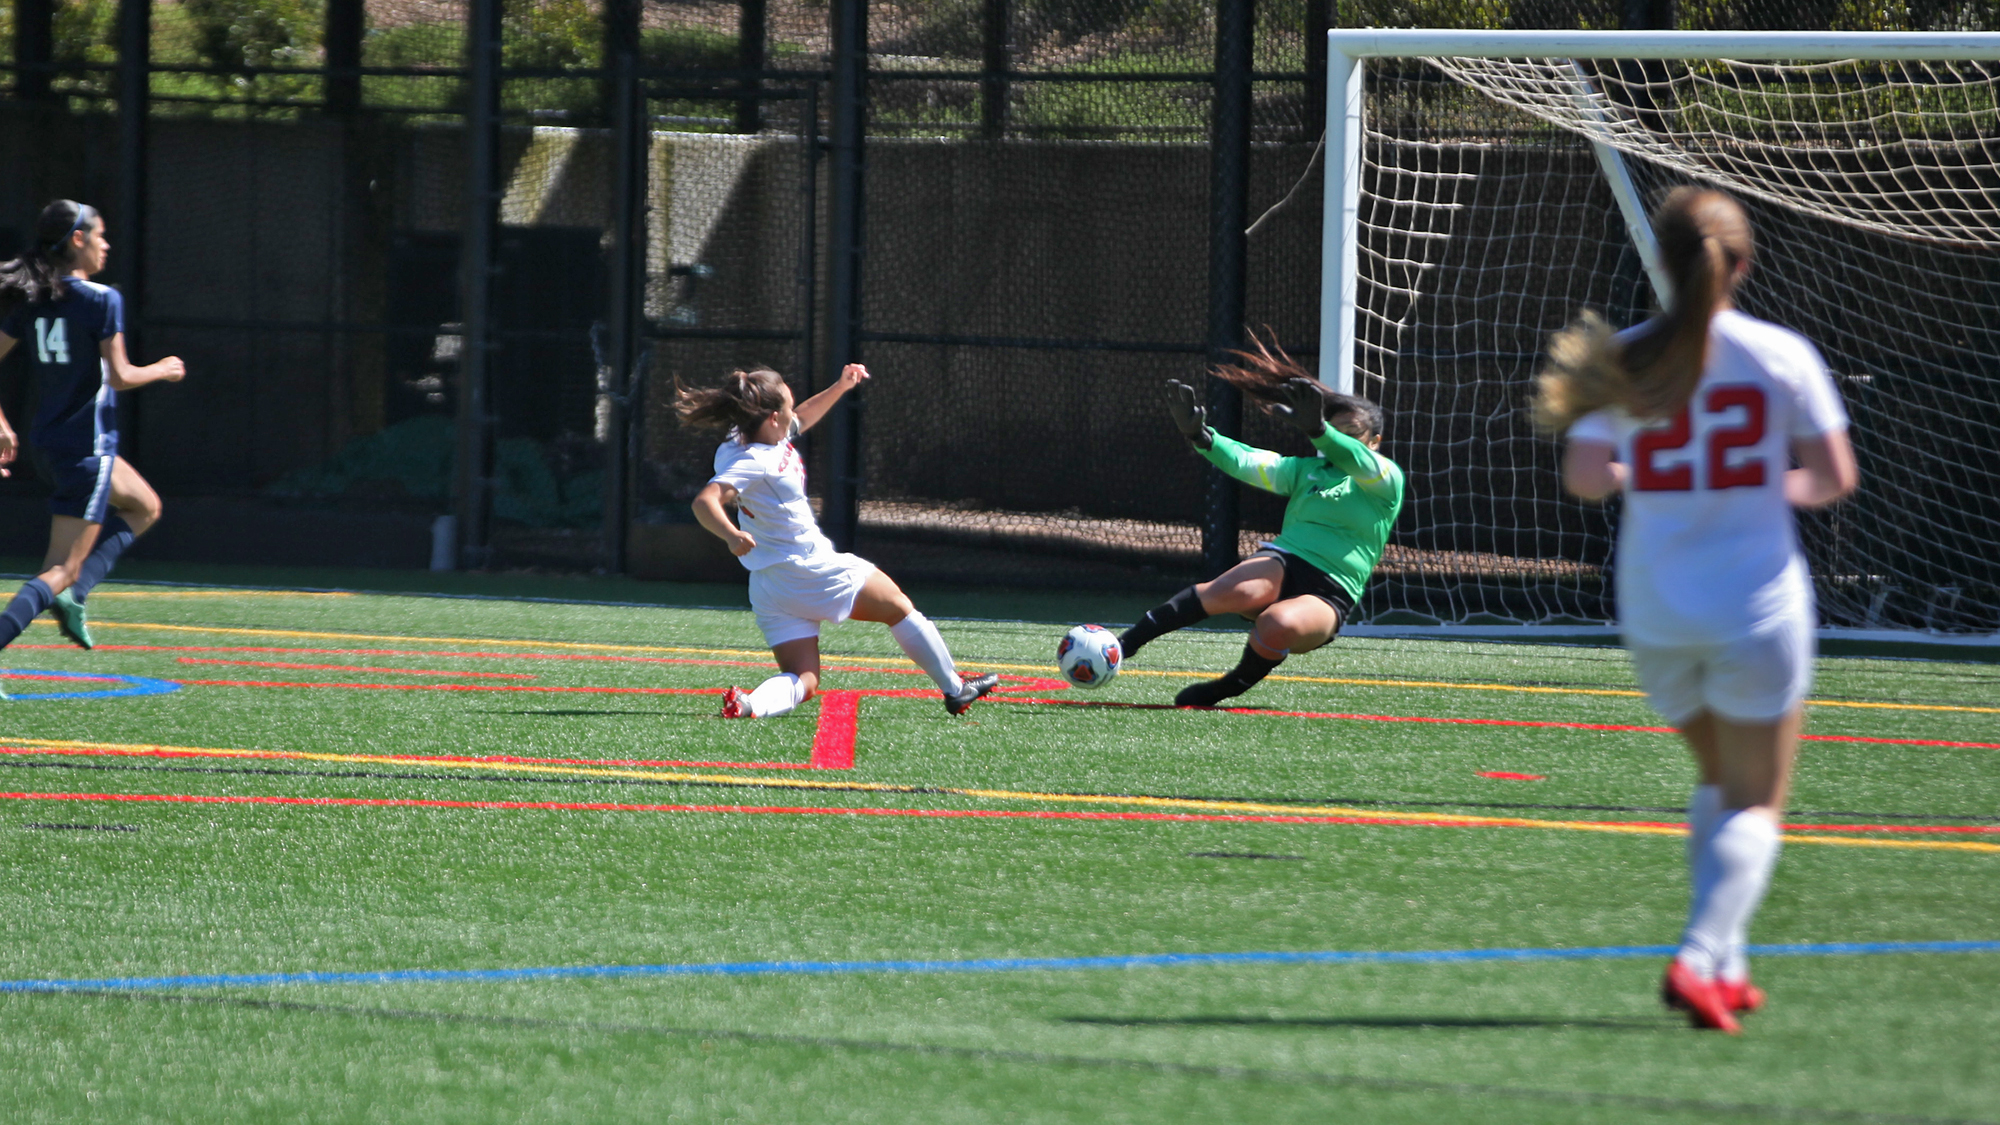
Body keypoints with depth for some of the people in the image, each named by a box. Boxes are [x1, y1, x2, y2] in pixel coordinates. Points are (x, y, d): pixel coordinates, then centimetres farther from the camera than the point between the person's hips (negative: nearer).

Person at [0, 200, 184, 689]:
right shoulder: (103, 301, -14)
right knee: (63, 568, -6)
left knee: (145, 506, 28)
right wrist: (163, 370, 3)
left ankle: (72, 594, 11)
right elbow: (118, 376, -15)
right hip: (89, 445, -8)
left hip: (52, 440, 8)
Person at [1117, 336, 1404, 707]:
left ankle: (1232, 687, -7)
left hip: (1329, 596, -2)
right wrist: (1202, 437, -15)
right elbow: (1249, 463, 5)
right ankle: (1124, 644, -39)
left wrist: (1318, 431, -36)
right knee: (1238, 590, -35)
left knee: (1278, 626, -37)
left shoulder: (1387, 480, 8)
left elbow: (1362, 464, -15)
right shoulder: (1306, 470, 20)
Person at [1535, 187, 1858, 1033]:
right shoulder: (1780, 356, -7)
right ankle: (1703, 956, -17)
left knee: (1718, 779, 24)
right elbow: (1834, 477, -7)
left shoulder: (1624, 361, -3)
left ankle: (1724, 964, 18)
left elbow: (1583, 477, -10)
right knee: (1755, 803, 5)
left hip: (1654, 609, 3)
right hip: (1757, 605, -3)